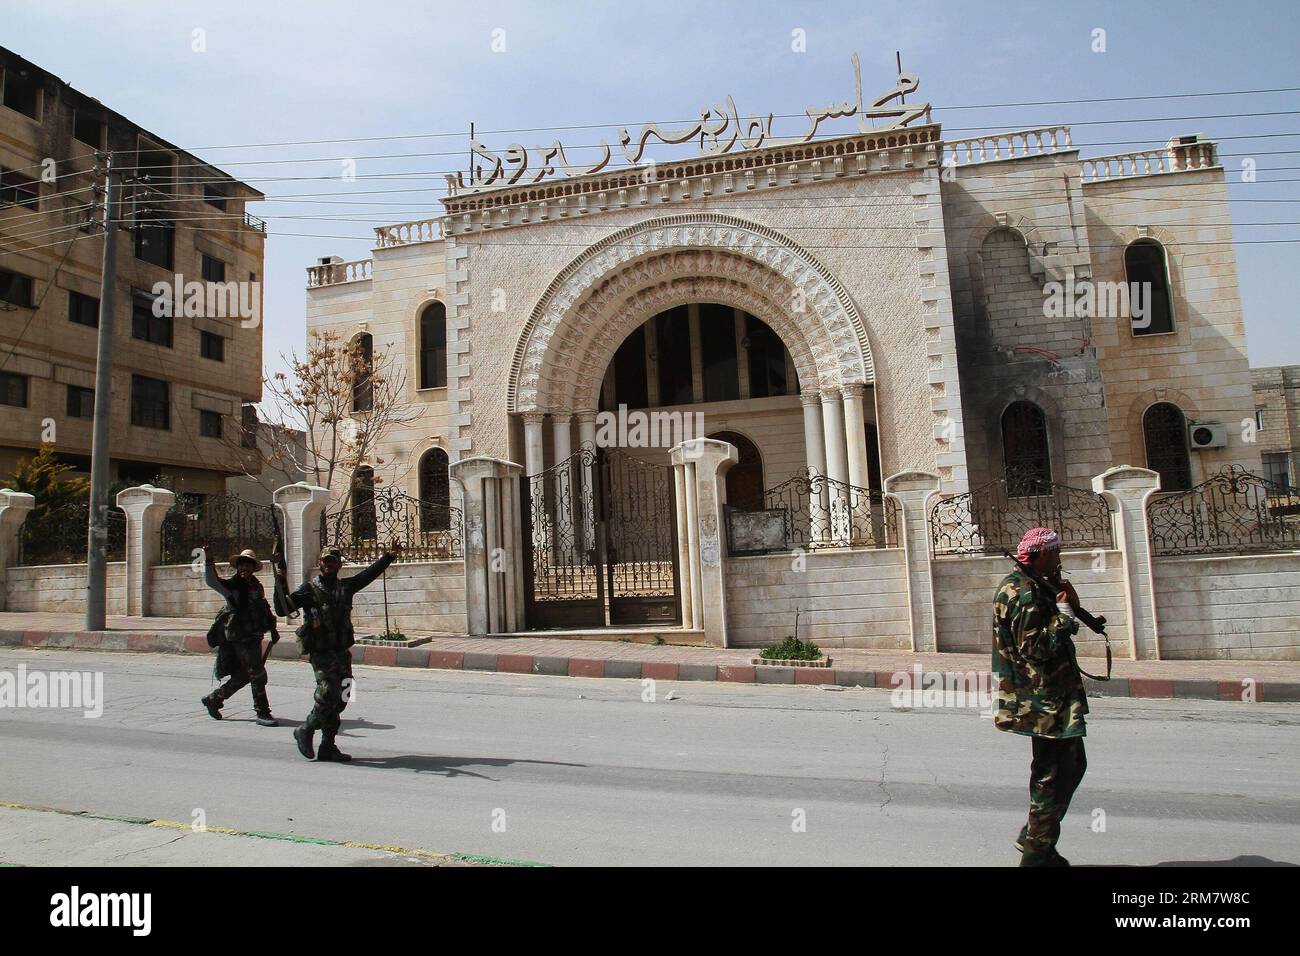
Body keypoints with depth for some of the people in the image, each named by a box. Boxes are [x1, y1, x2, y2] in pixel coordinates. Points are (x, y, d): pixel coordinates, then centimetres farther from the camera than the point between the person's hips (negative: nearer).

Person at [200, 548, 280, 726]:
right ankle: (262, 713, 1)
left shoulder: (257, 586, 13)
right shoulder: (231, 586, -5)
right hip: (239, 637, -7)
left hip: (254, 636, 7)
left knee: (245, 675, 15)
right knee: (258, 673, -8)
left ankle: (213, 699, 32)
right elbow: (212, 581, -23)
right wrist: (208, 561, -36)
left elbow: (265, 609, 23)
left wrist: (272, 629, 20)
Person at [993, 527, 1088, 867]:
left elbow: (1065, 630, 19)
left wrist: (1066, 604, 1)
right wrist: (1064, 612, -16)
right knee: (1054, 776, -1)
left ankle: (1034, 840, 29)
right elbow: (1037, 647, -26)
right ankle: (1036, 855, 10)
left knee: (1071, 766, 21)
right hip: (1045, 701, -11)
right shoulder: (1024, 592, -20)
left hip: (1047, 698, 11)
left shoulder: (1032, 587, 15)